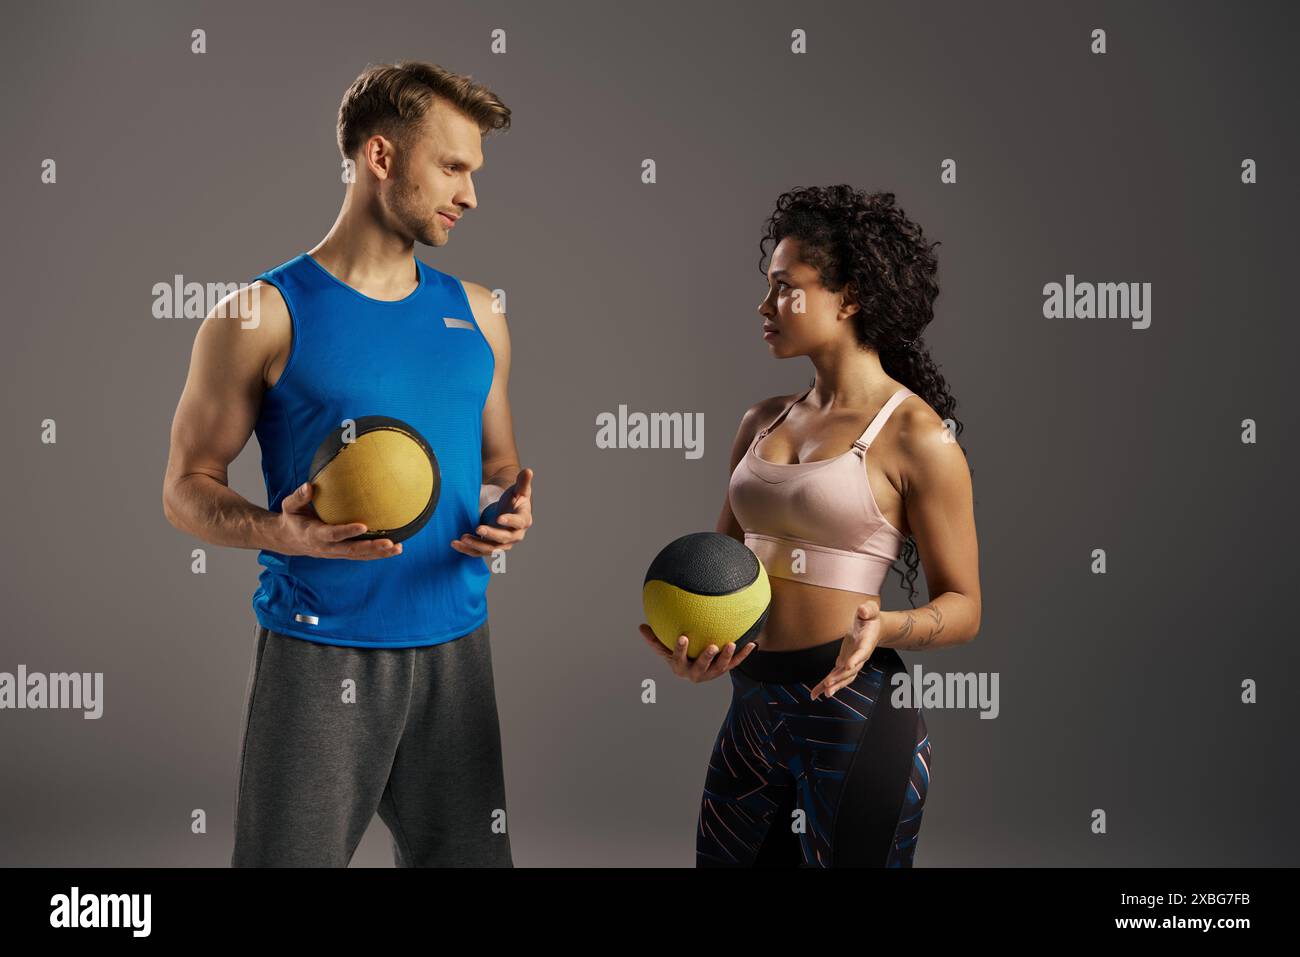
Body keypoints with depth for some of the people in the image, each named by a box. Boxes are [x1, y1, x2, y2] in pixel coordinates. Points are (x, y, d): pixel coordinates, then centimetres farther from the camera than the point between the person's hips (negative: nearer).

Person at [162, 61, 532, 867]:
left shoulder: (474, 314, 11)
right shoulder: (267, 315, -4)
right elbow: (187, 487, -1)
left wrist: (510, 513, -3)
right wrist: (278, 532, -20)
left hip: (455, 649, 5)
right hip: (319, 655, -4)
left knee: (466, 855, 10)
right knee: (292, 855, 0)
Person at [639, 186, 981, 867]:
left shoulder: (915, 435, -9)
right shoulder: (762, 423, 10)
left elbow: (962, 606, -6)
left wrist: (882, 628, -25)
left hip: (854, 707, -6)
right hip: (753, 706, 6)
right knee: (722, 861, 16)